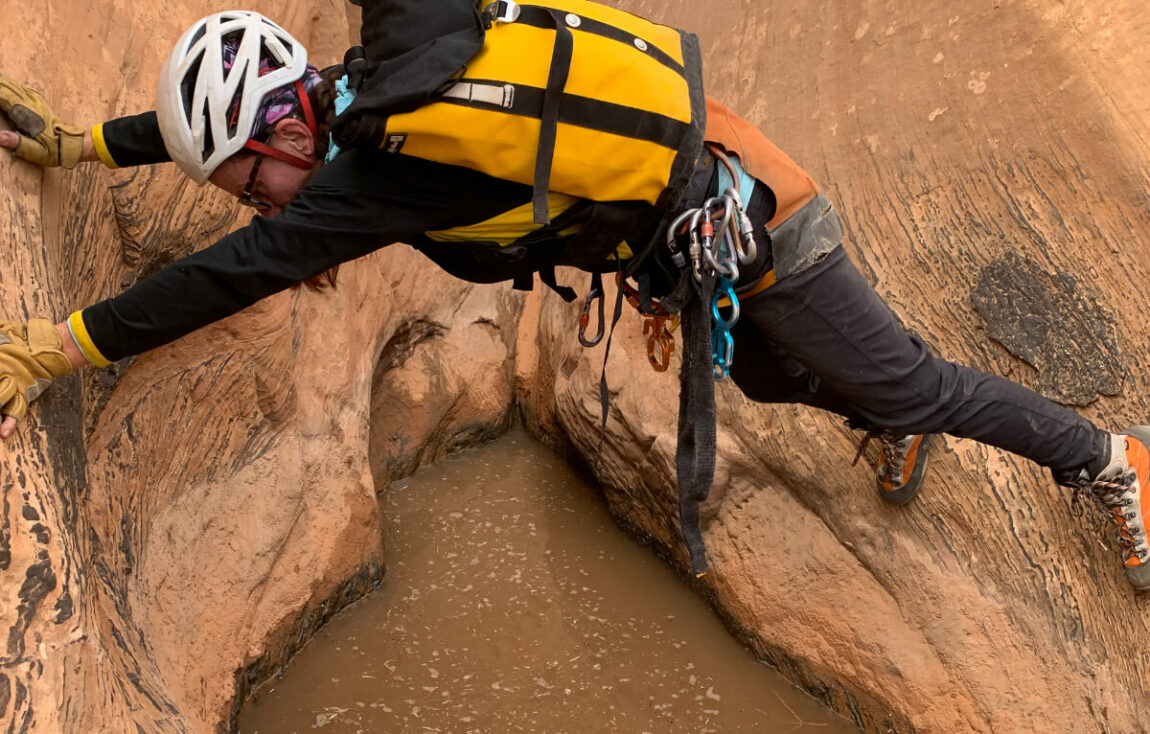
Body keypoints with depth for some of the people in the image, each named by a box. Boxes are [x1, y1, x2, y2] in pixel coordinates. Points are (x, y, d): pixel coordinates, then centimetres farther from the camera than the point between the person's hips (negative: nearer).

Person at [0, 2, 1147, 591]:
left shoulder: (389, 166, -29)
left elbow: (234, 271, -29)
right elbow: (229, 105, 12)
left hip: (748, 229, -8)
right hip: (713, 191, 8)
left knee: (902, 383, 7)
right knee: (768, 373, 28)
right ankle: (893, 420, 53)